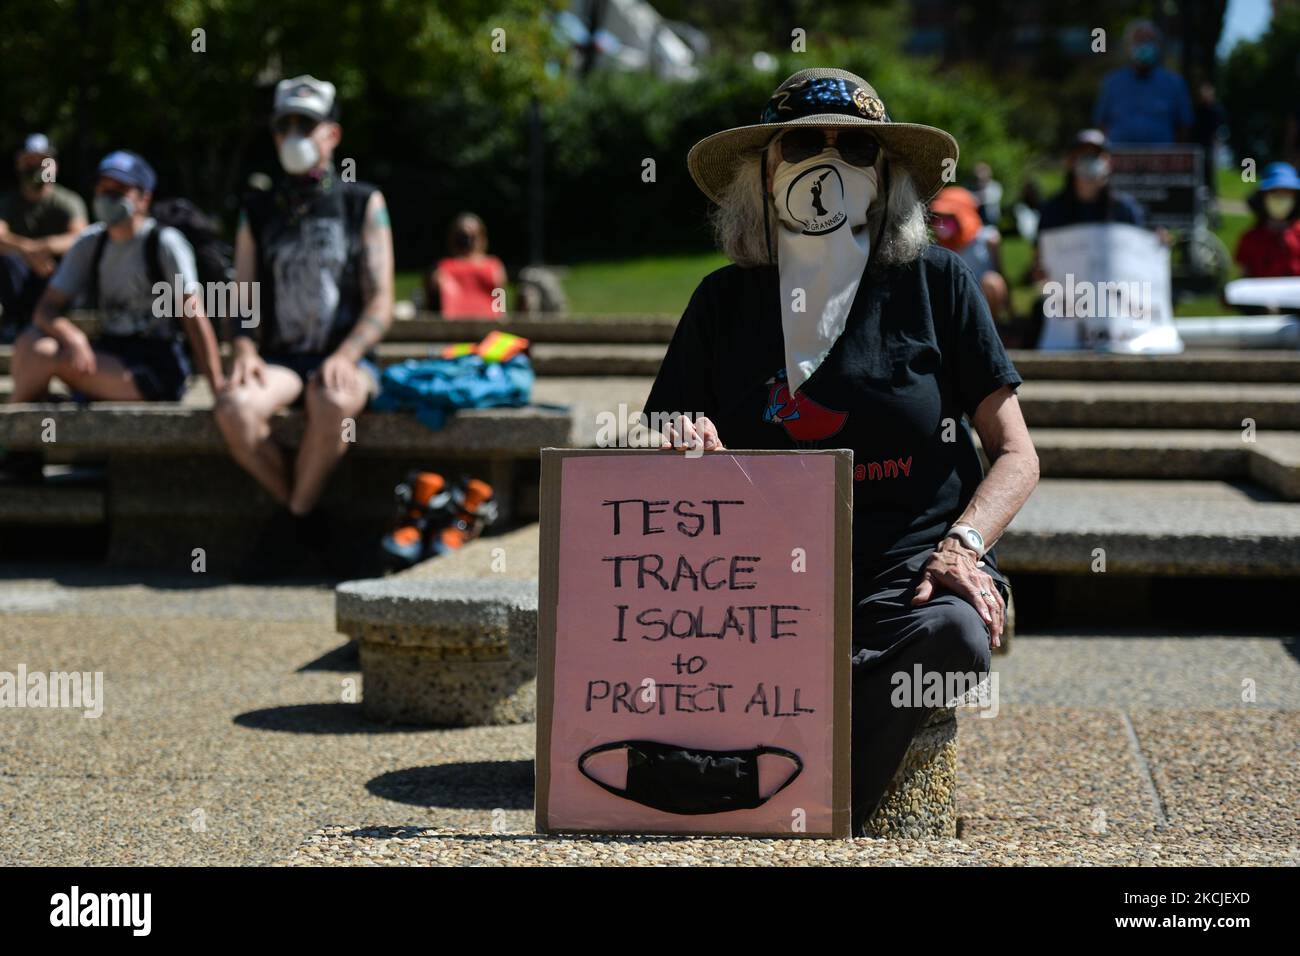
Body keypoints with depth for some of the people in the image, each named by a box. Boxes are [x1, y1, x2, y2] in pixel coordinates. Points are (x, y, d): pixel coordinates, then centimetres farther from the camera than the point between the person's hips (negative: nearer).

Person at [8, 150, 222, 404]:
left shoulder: (165, 243, -6)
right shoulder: (89, 244, 10)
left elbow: (194, 316, -12)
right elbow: (46, 309, 3)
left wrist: (216, 384, -21)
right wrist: (72, 337, -21)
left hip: (159, 371, -5)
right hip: (109, 352, 6)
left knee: (52, 357, -25)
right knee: (30, 342, -21)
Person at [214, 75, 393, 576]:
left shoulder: (363, 203, 9)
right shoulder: (258, 211, 16)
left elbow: (381, 303, 2)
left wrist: (343, 358, -15)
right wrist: (245, 351, -8)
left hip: (347, 358, -2)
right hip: (279, 359, 3)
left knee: (331, 403, -39)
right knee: (235, 409, -32)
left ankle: (292, 524, -21)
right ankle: (308, 524, -16)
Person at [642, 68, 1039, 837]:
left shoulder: (936, 282, 7)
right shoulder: (725, 300, 14)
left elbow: (1016, 454, 6)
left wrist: (959, 549, -12)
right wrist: (685, 445, -10)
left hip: (913, 572, -2)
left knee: (952, 634, -37)